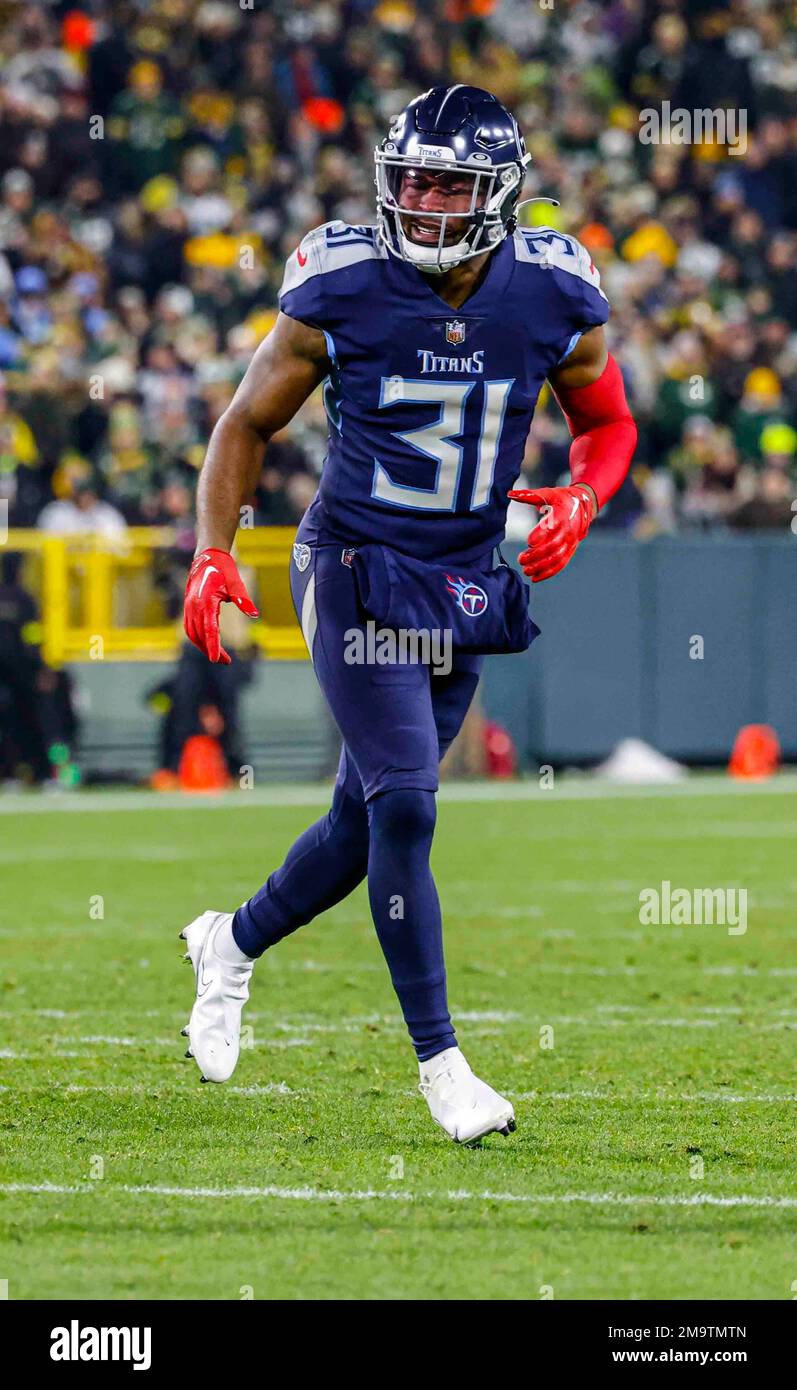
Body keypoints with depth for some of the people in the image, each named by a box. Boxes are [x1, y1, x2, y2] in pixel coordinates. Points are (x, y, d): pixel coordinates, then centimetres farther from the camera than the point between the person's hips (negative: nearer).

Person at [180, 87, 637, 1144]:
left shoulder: (555, 299, -7)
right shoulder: (341, 290, -13)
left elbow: (607, 424, 11)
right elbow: (249, 424, -1)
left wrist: (581, 502, -10)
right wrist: (213, 554, -12)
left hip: (464, 584, 4)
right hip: (354, 571, -4)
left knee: (368, 818, 11)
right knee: (404, 802, -15)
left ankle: (233, 943, 39)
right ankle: (440, 1063, -6)